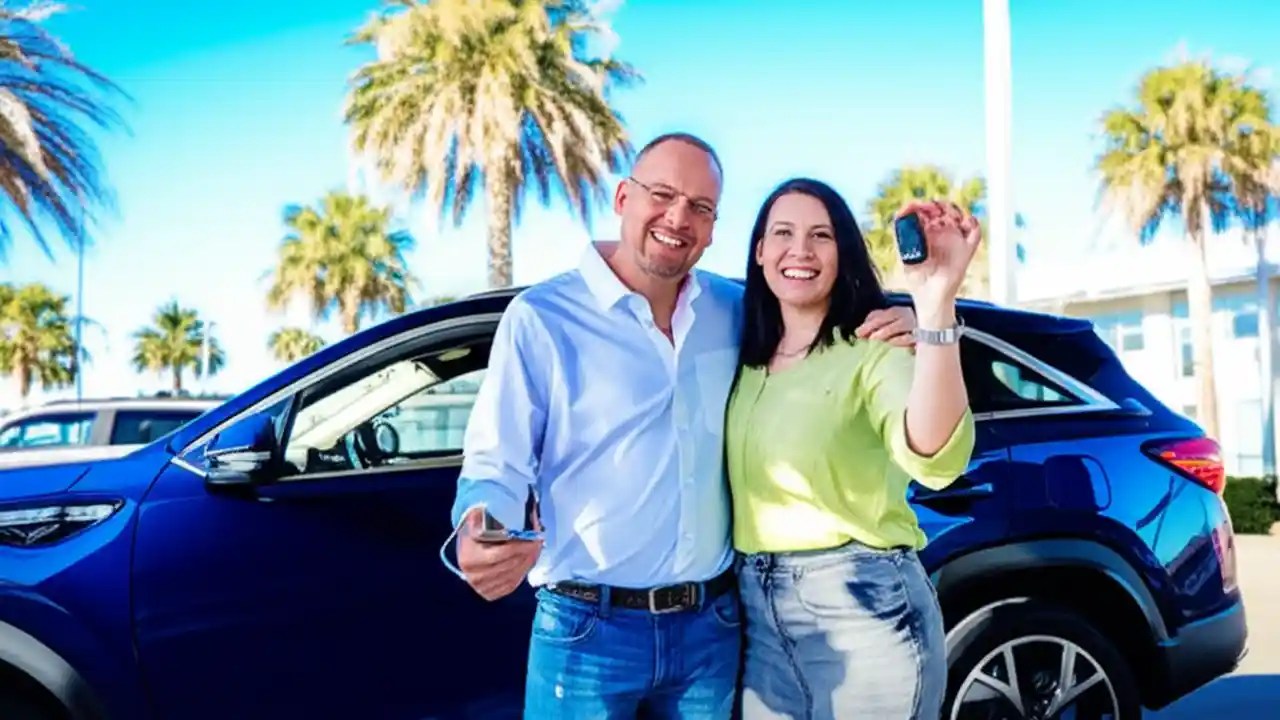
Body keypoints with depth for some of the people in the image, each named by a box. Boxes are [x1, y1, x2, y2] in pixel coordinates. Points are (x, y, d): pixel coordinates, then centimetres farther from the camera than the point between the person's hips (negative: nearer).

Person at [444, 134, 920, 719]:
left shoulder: (737, 312, 6)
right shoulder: (541, 318, -6)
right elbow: (496, 466, -6)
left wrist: (880, 335, -1)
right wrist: (477, 535, -29)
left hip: (711, 627, 4)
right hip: (586, 630, -3)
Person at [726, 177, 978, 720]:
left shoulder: (873, 350, -10)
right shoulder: (746, 361, 8)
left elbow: (933, 458, -31)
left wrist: (935, 300, -39)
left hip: (861, 608, -5)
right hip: (758, 613, 5)